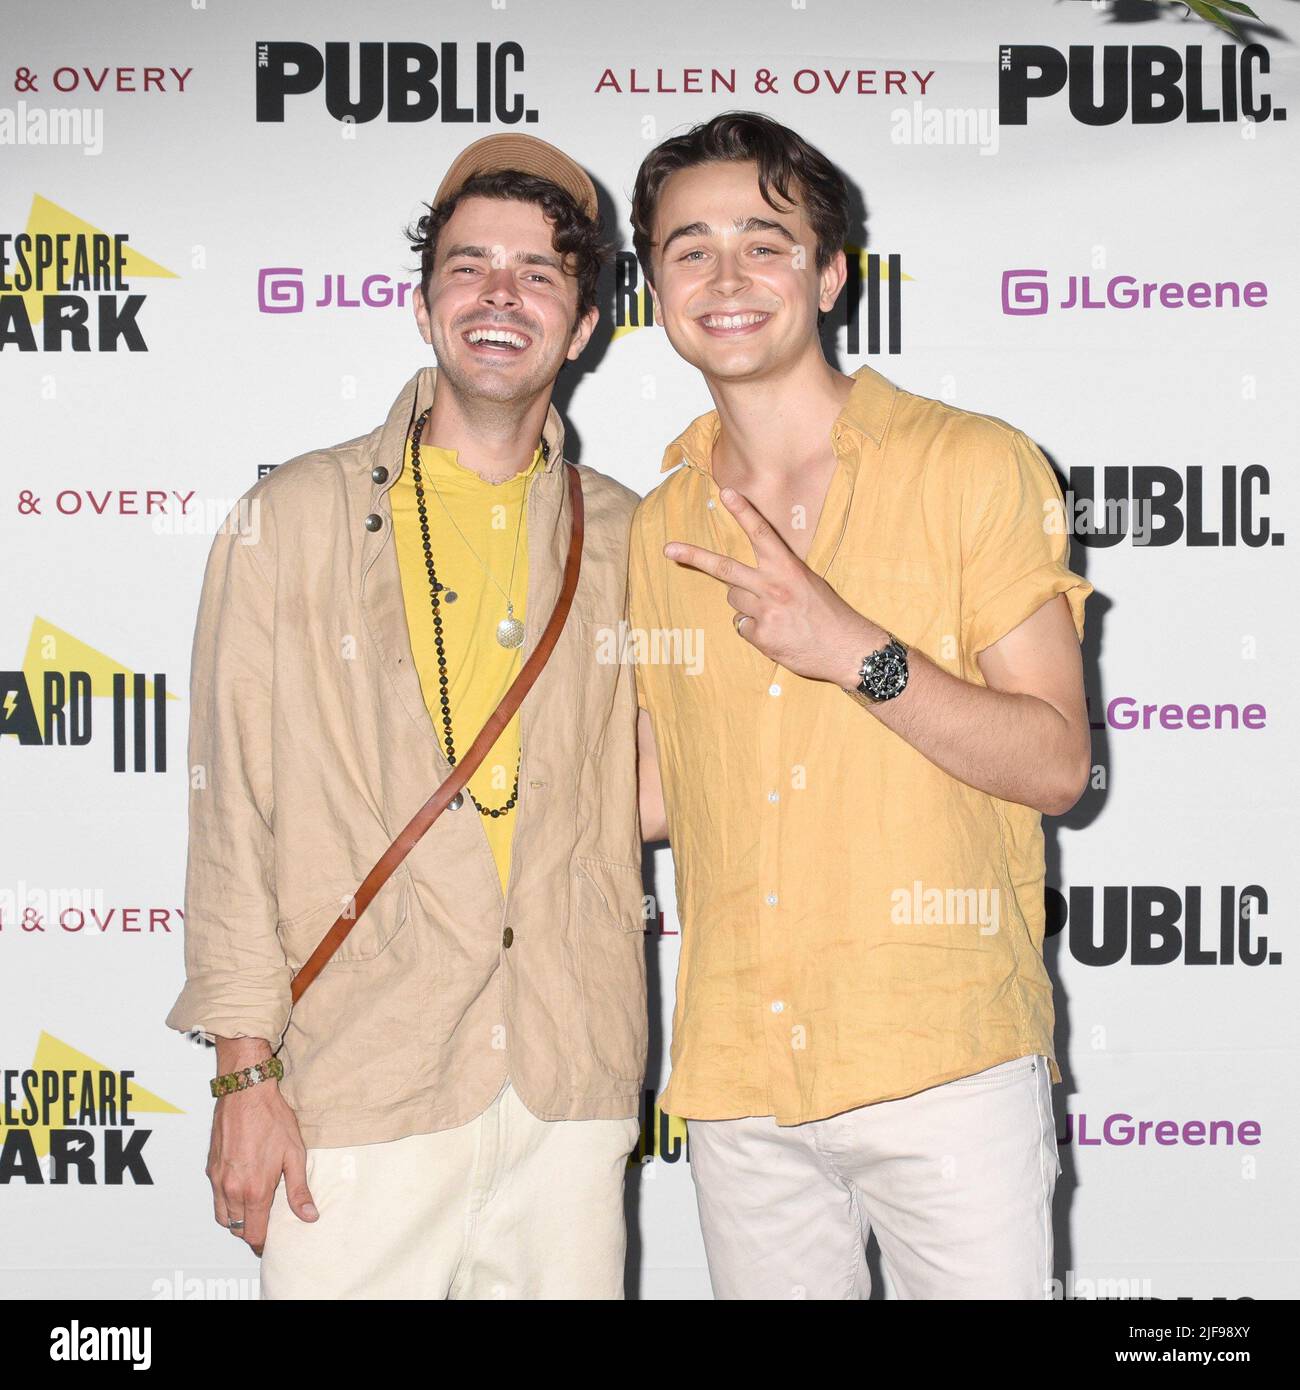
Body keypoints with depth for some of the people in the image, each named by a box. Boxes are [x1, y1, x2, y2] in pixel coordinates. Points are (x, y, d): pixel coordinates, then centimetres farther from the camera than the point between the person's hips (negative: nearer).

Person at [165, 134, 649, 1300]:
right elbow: (233, 809, -2)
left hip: (573, 1082, 3)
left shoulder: (619, 538, 10)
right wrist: (246, 1071, -5)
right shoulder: (294, 520, 2)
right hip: (358, 1085, -2)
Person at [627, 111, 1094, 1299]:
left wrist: (856, 649, -18)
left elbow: (1055, 763, -7)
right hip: (738, 1081, 4)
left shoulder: (974, 467, -2)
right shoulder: (659, 528, 12)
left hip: (943, 1065, -4)